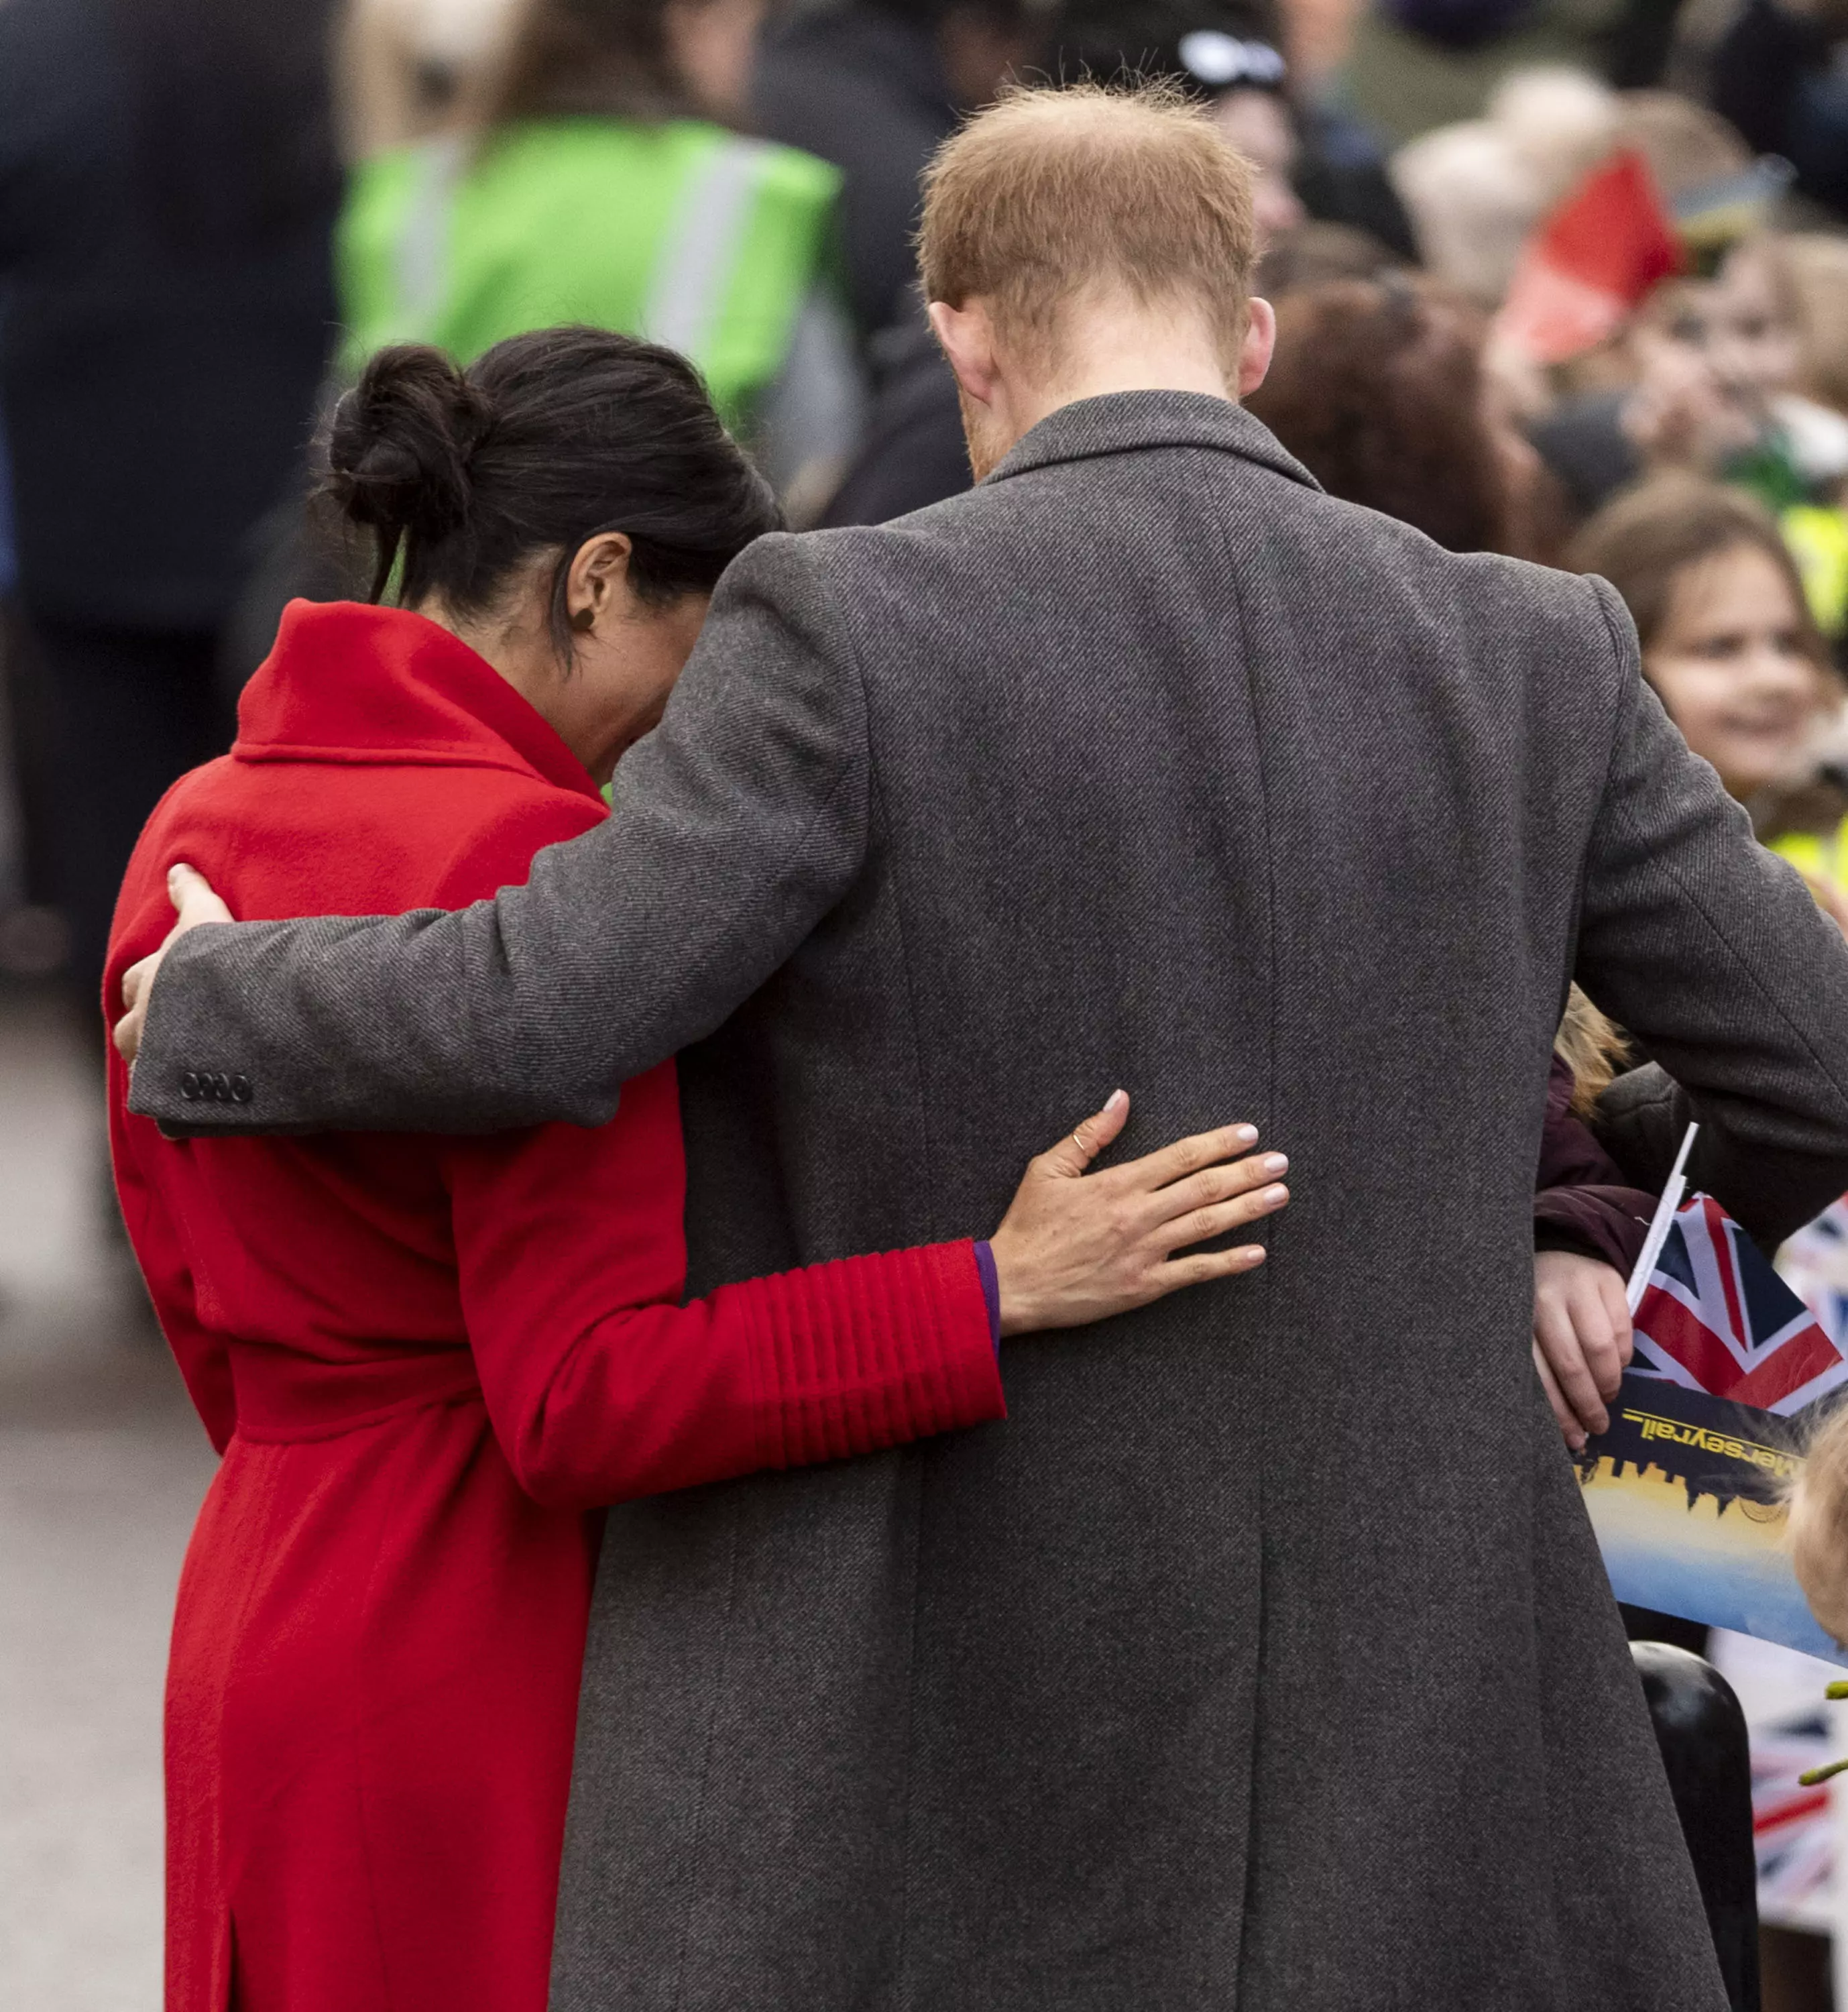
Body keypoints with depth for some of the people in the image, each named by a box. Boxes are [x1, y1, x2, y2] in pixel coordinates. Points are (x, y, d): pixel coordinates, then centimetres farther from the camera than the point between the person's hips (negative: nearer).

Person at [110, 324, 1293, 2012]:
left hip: (256, 1607, 9)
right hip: (490, 1678, -9)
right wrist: (997, 1297, -25)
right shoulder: (521, 851, -18)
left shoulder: (196, 826, 9)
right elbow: (585, 1396, -23)